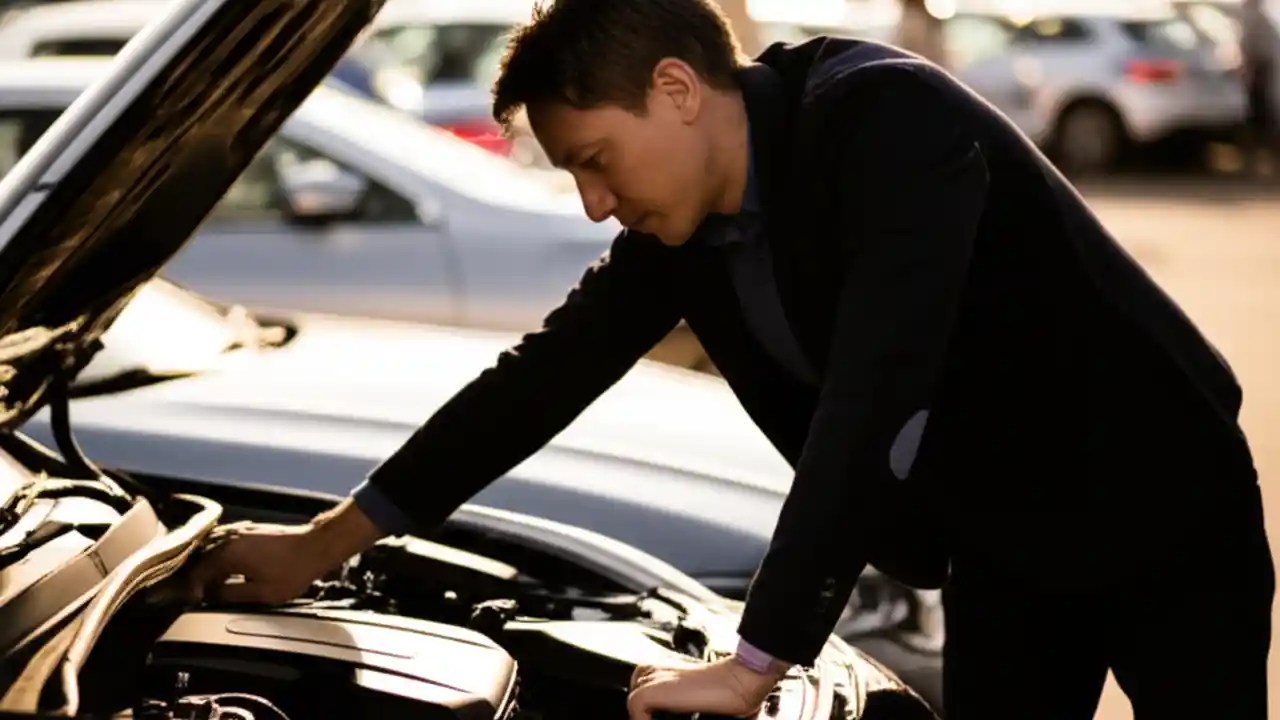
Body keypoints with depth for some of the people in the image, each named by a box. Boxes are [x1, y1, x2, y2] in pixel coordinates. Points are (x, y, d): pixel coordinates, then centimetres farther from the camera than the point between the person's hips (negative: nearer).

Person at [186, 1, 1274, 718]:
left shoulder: (887, 117, -30)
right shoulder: (679, 222, -6)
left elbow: (869, 401, -38)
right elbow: (546, 373, 2)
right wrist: (328, 541, 4)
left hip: (1162, 510, -6)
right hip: (997, 543, 6)